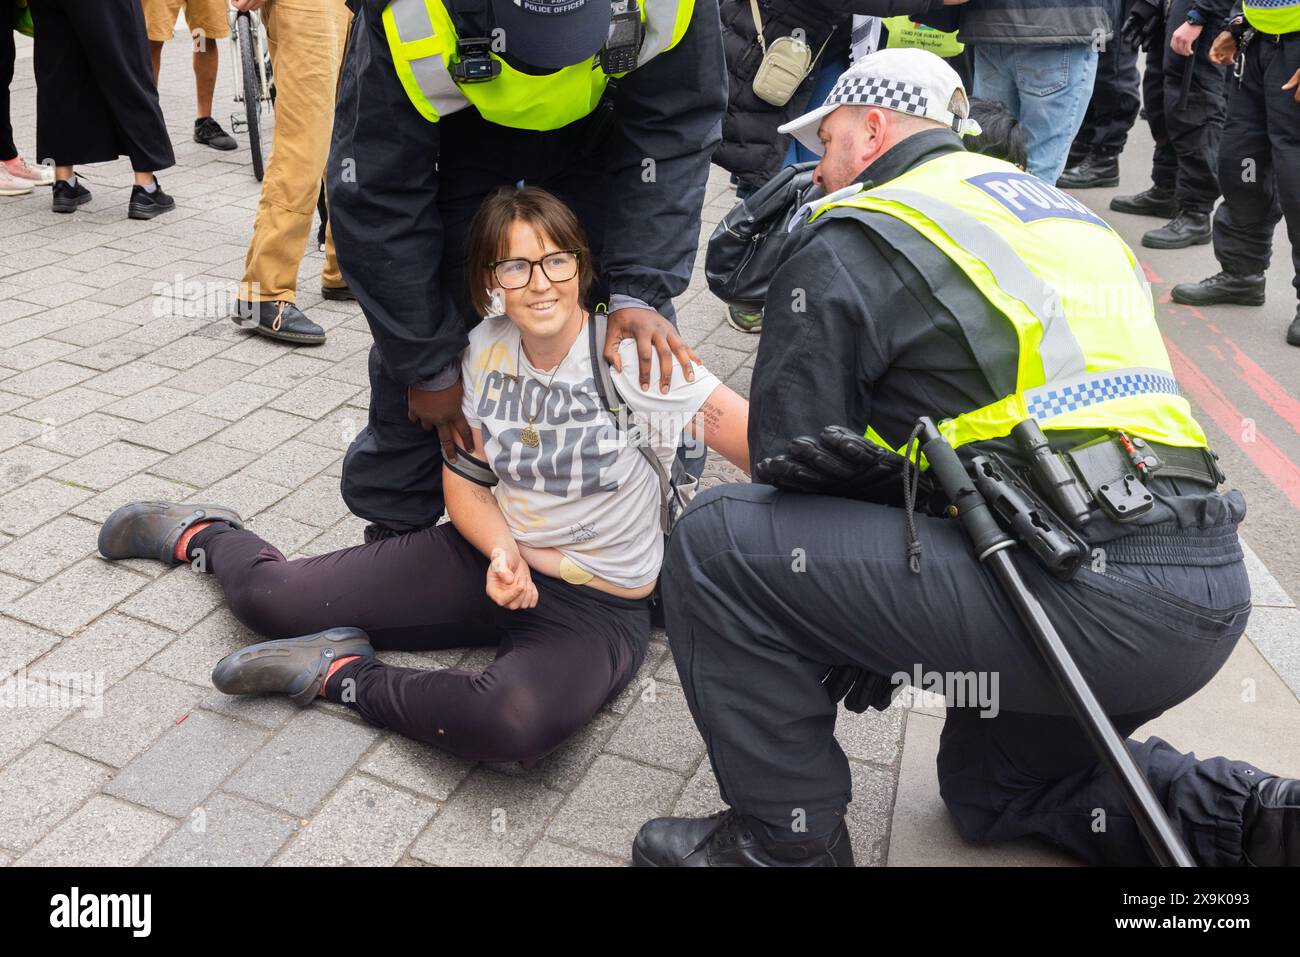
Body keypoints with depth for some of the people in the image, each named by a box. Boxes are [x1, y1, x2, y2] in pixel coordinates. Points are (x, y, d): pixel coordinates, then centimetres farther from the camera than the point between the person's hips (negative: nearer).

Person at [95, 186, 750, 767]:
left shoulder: (633, 357, -20)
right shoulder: (486, 348, -4)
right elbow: (463, 482, 3)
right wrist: (502, 551, -16)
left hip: (597, 609, -3)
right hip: (489, 555, 4)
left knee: (520, 722, -38)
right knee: (269, 598, -3)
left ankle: (346, 674, -13)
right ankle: (206, 535, 34)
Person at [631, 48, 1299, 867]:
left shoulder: (852, 237, -1)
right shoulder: (1065, 212, 24)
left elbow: (791, 455, -2)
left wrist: (851, 644, 16)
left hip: (1086, 596, -9)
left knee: (721, 540, -5)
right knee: (992, 786, 32)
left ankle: (790, 839, 6)